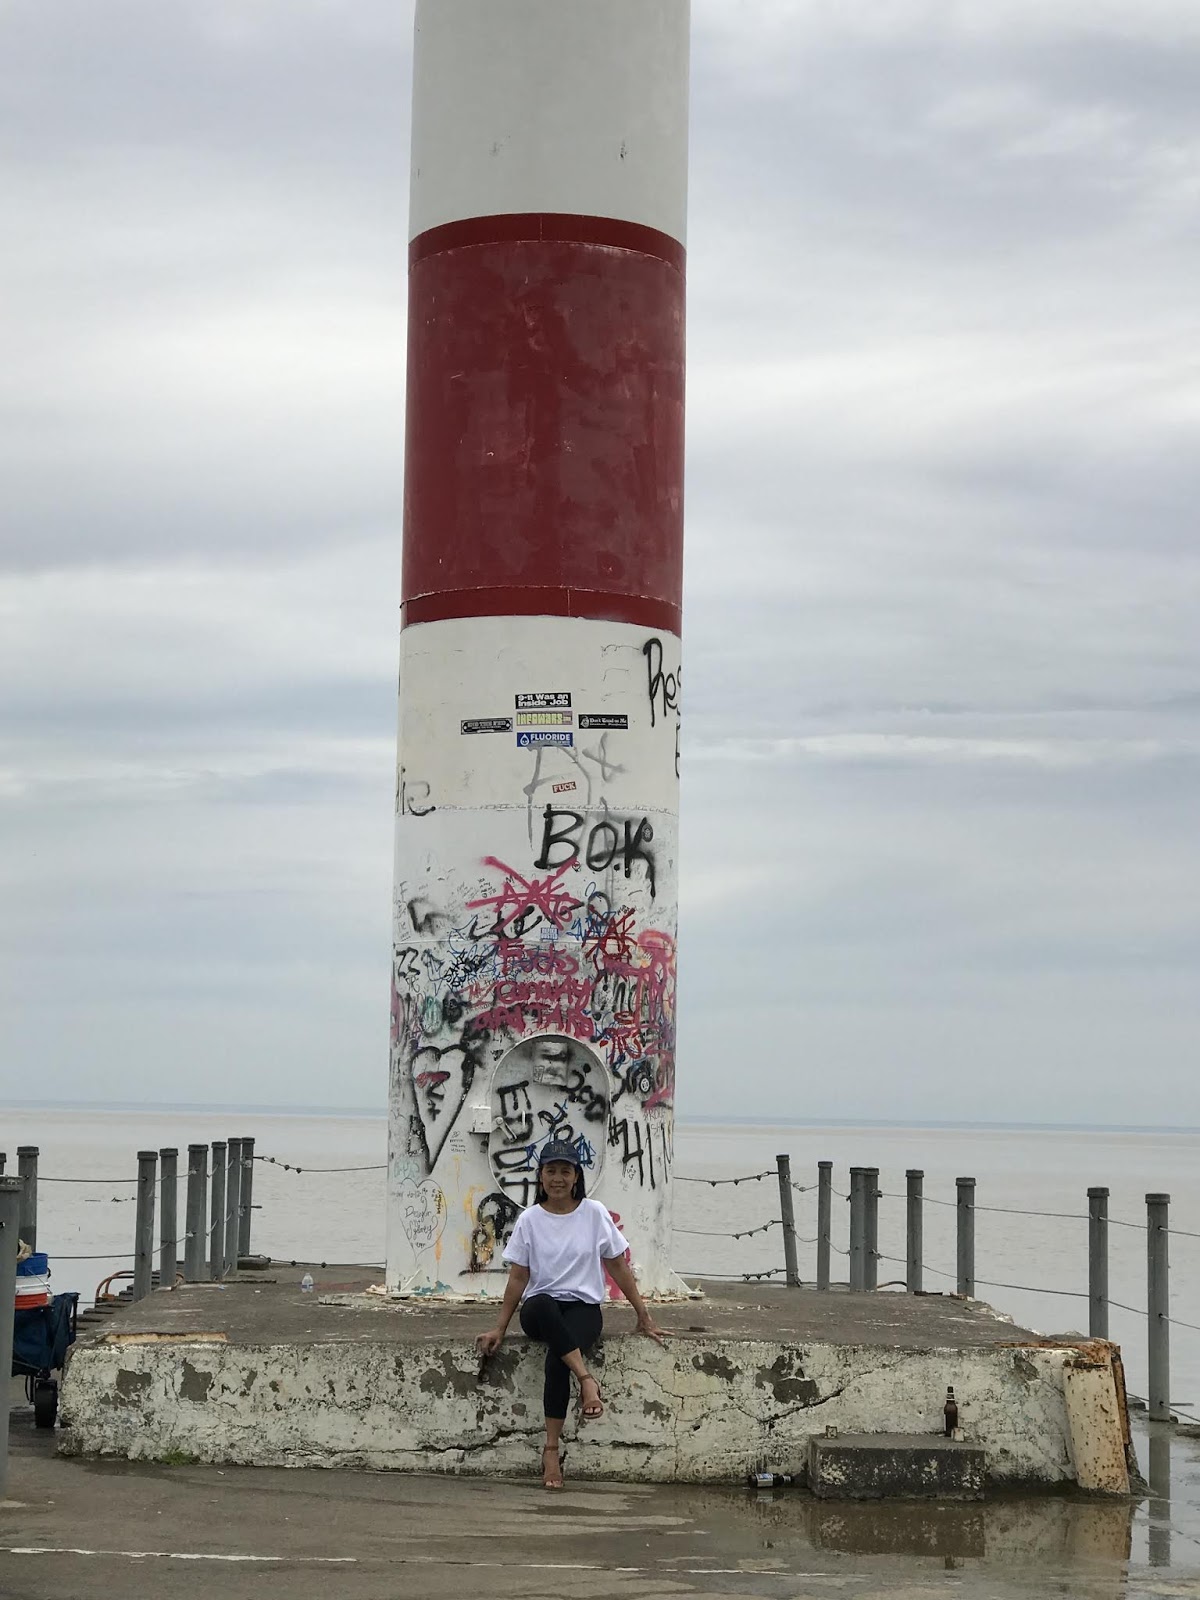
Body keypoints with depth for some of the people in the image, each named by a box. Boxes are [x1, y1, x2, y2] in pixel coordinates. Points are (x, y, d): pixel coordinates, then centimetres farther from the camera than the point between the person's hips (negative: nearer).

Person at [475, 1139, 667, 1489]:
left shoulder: (594, 1214, 2)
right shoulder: (530, 1220, 4)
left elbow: (619, 1267, 8)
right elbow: (518, 1277, 7)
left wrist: (644, 1316, 8)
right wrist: (499, 1329, 4)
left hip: (583, 1307, -1)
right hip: (539, 1309, 1)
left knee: (556, 1359, -31)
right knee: (543, 1305, -39)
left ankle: (552, 1448, -23)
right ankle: (587, 1380, -40)